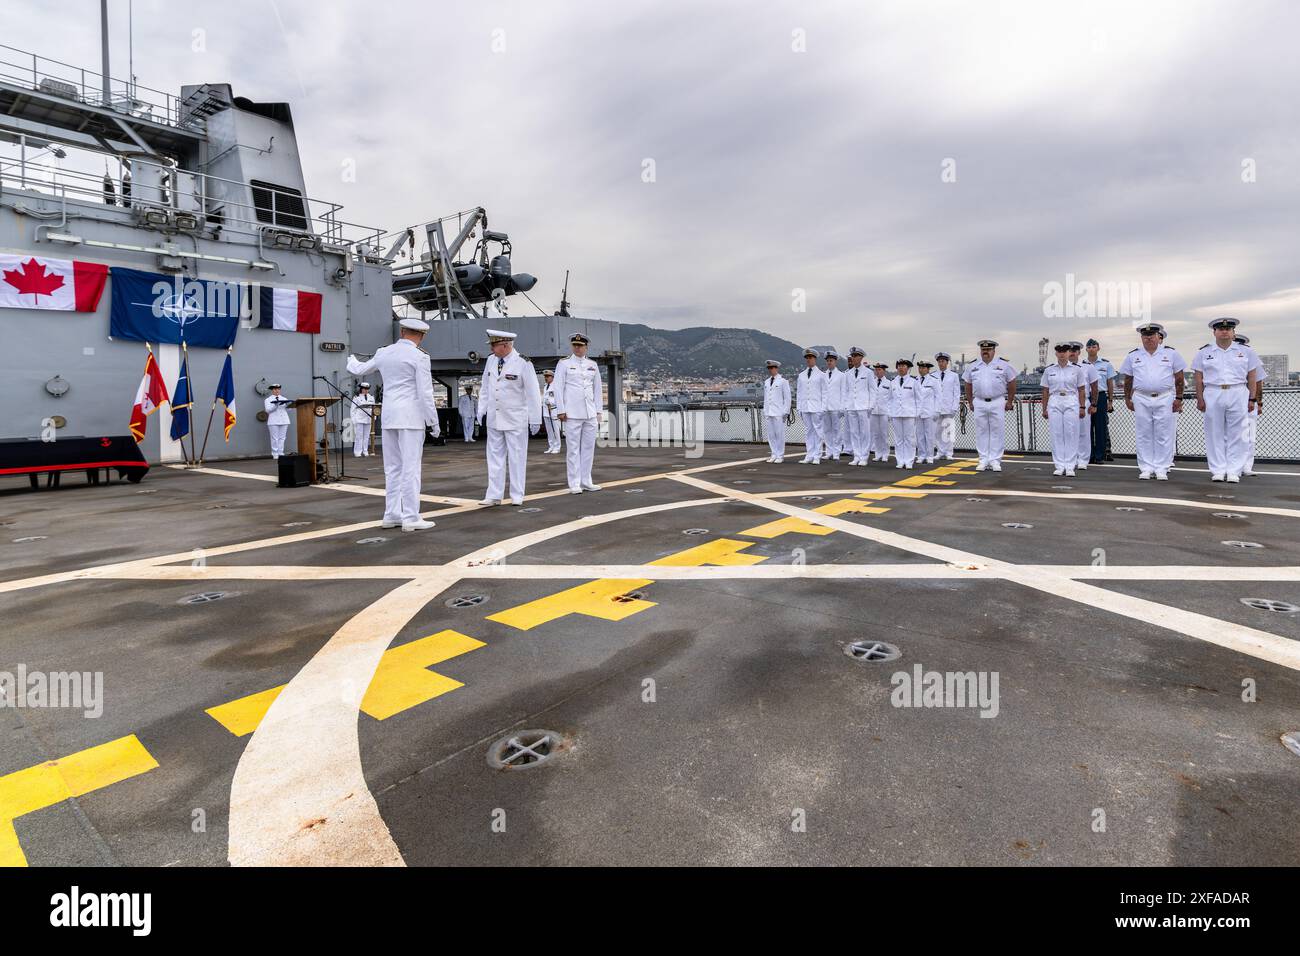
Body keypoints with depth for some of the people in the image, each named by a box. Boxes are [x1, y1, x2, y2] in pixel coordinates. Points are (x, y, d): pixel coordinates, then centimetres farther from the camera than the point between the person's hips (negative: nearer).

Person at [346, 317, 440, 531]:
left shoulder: (384, 353, 11)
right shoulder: (420, 356, -8)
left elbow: (361, 369, 29)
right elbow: (425, 393, -13)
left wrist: (351, 361, 52)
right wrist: (434, 422, -6)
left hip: (389, 417, 6)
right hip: (411, 417, -6)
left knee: (393, 467, 11)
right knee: (411, 467, -6)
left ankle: (392, 514, 13)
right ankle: (411, 518, -7)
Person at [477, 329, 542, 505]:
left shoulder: (523, 363, -12)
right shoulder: (491, 361, 4)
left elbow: (533, 393, -9)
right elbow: (484, 387, 13)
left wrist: (535, 420, -9)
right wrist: (482, 411, 9)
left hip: (515, 419, -5)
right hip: (493, 419, 5)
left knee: (517, 457, 3)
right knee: (495, 456, 7)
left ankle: (517, 495, 13)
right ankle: (494, 495, 13)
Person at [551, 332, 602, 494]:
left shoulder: (593, 365, 13)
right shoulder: (564, 364, 2)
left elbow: (597, 388, 16)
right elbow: (558, 388, -1)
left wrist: (598, 410, 12)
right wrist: (561, 410, -7)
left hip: (590, 413, 4)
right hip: (572, 413, -4)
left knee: (589, 447, 6)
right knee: (573, 448, -2)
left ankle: (586, 482, 15)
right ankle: (574, 484, 3)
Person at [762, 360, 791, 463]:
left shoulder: (783, 382, -1)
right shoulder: (766, 382, 15)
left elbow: (787, 398, -2)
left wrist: (785, 412, -7)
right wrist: (764, 411, 14)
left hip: (778, 413, -5)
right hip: (768, 413, 5)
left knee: (780, 434, -4)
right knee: (770, 435, 5)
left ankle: (780, 456, 3)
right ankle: (774, 454, 13)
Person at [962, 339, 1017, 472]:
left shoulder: (1004, 365, 2)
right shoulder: (972, 366, 8)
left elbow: (1011, 384, 5)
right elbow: (968, 385, 15)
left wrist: (1009, 401, 3)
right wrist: (970, 402, 11)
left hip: (997, 402, -2)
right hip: (979, 403, 2)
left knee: (997, 432, -1)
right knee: (981, 432, 4)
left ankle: (995, 461, 5)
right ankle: (983, 461, 11)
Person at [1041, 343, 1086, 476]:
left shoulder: (1077, 369, 4)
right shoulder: (1049, 370, 7)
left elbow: (1081, 390, 3)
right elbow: (1045, 391, 9)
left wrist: (1082, 407, -2)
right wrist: (1044, 409, 6)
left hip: (1071, 402, -1)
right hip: (1054, 403, 1)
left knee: (1071, 434, -2)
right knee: (1056, 434, 1)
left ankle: (1070, 467, 3)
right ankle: (1059, 466, 8)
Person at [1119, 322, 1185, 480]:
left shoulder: (1171, 353, 5)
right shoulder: (1133, 355, 8)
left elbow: (1179, 378, 6)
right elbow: (1128, 380, 12)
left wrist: (1178, 398, 1)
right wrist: (1127, 399, 8)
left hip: (1165, 398, -1)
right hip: (1141, 399, 1)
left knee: (1163, 436, 0)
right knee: (1143, 436, 3)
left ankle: (1161, 469, 6)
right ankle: (1146, 468, 10)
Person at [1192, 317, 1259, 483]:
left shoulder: (1246, 351, 10)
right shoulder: (1203, 352, 8)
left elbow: (1252, 377, 8)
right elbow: (1198, 377, 6)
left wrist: (1252, 399, 2)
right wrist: (1200, 398, -1)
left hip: (1238, 394, 0)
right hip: (1212, 395, 0)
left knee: (1237, 434, 0)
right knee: (1215, 434, 2)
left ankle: (1234, 471, 4)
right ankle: (1218, 470, 8)